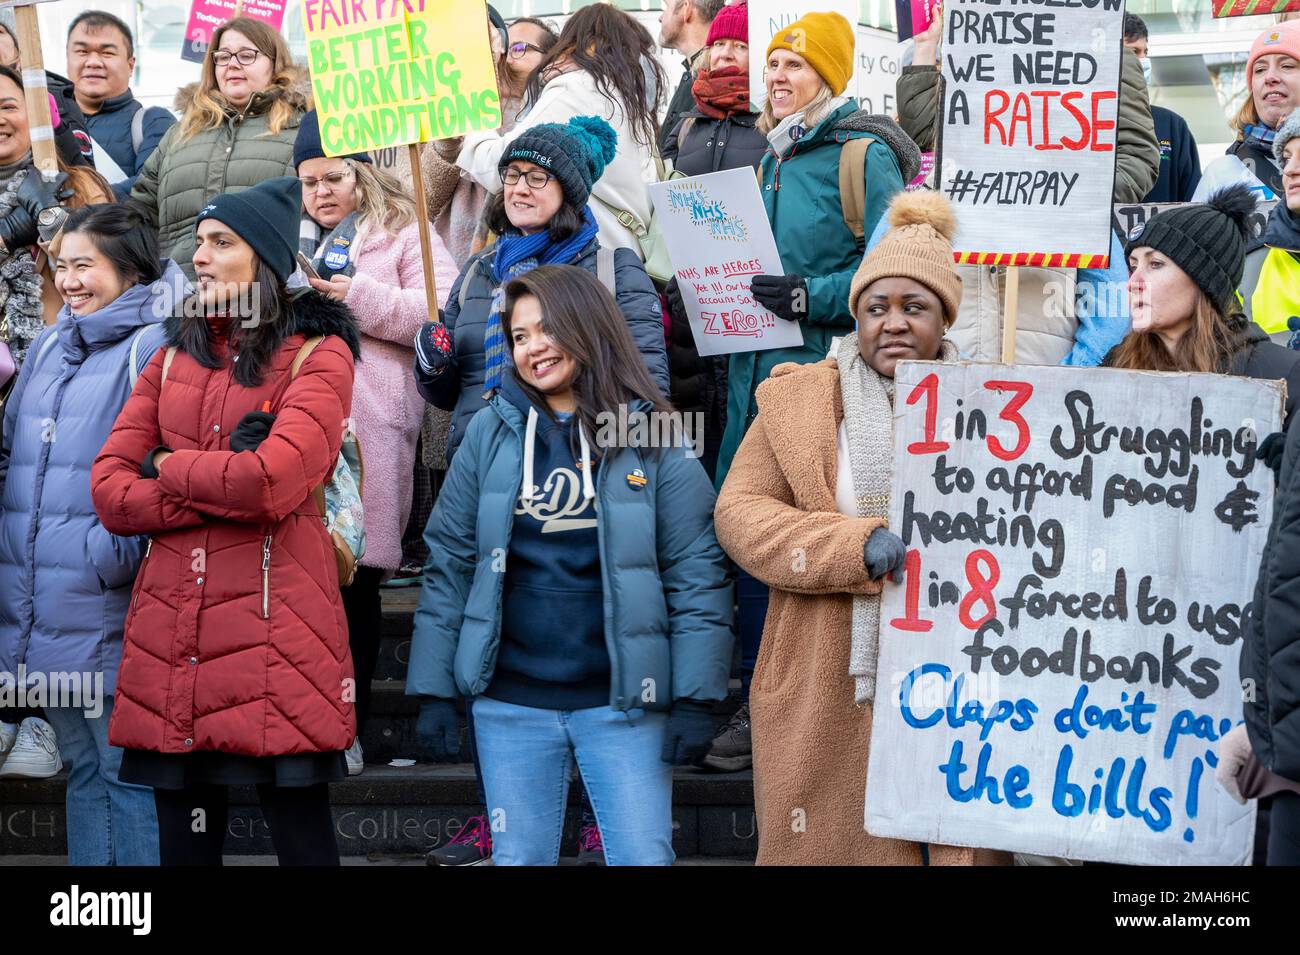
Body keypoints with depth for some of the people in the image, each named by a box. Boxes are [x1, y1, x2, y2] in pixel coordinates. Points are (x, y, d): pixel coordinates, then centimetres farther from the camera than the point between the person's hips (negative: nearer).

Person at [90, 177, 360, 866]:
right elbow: (109, 495, 5)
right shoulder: (175, 357, 17)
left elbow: (274, 483, -16)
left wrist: (168, 467, 0)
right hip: (169, 633, 5)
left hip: (275, 627, -5)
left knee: (300, 830, -2)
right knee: (183, 839, 9)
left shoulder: (318, 354, 1)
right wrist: (226, 483, -7)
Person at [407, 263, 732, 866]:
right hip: (510, 704, 2)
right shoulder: (493, 432, 3)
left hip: (623, 701, -2)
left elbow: (696, 574, -4)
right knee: (518, 859, 9)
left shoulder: (649, 437, -2)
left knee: (643, 858, -1)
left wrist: (695, 698, -9)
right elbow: (449, 561, 4)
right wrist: (432, 689, 1)